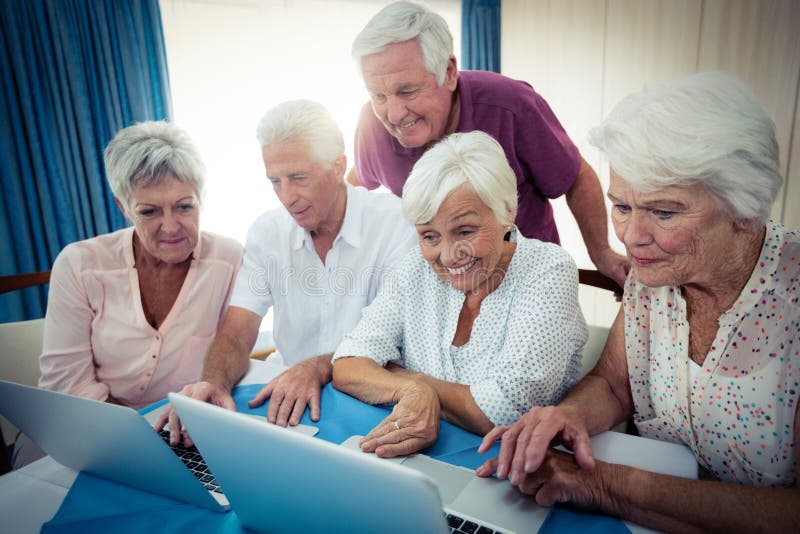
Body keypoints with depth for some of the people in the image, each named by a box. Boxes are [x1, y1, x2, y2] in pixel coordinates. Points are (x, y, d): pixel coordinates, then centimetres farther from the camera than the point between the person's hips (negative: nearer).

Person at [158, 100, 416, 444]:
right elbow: (237, 334, -3)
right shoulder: (267, 232, 2)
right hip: (295, 403, 4)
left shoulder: (395, 222, -11)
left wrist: (317, 368, -31)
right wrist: (214, 383, -25)